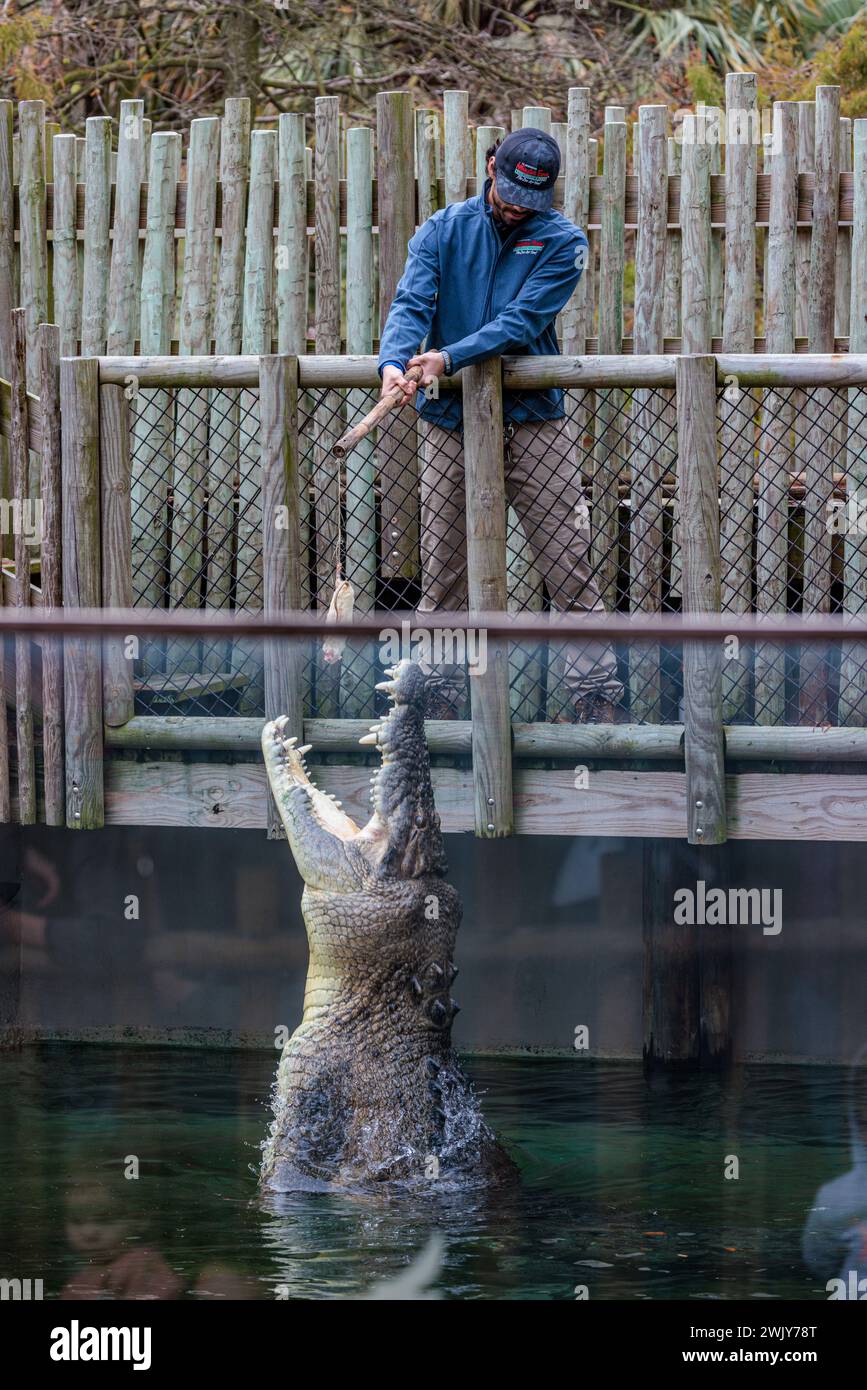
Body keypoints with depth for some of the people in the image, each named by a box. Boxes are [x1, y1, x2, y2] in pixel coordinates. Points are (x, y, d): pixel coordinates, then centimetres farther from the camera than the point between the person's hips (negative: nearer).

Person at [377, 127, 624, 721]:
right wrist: (396, 362, -30)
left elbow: (523, 321, -14)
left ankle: (599, 701, -2)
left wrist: (448, 358, -27)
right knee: (444, 574, 4)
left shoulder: (562, 241, -1)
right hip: (451, 422, 2)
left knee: (570, 570, -5)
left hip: (534, 420, -2)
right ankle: (438, 702, 11)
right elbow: (412, 303, -8)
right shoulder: (444, 230, 5)